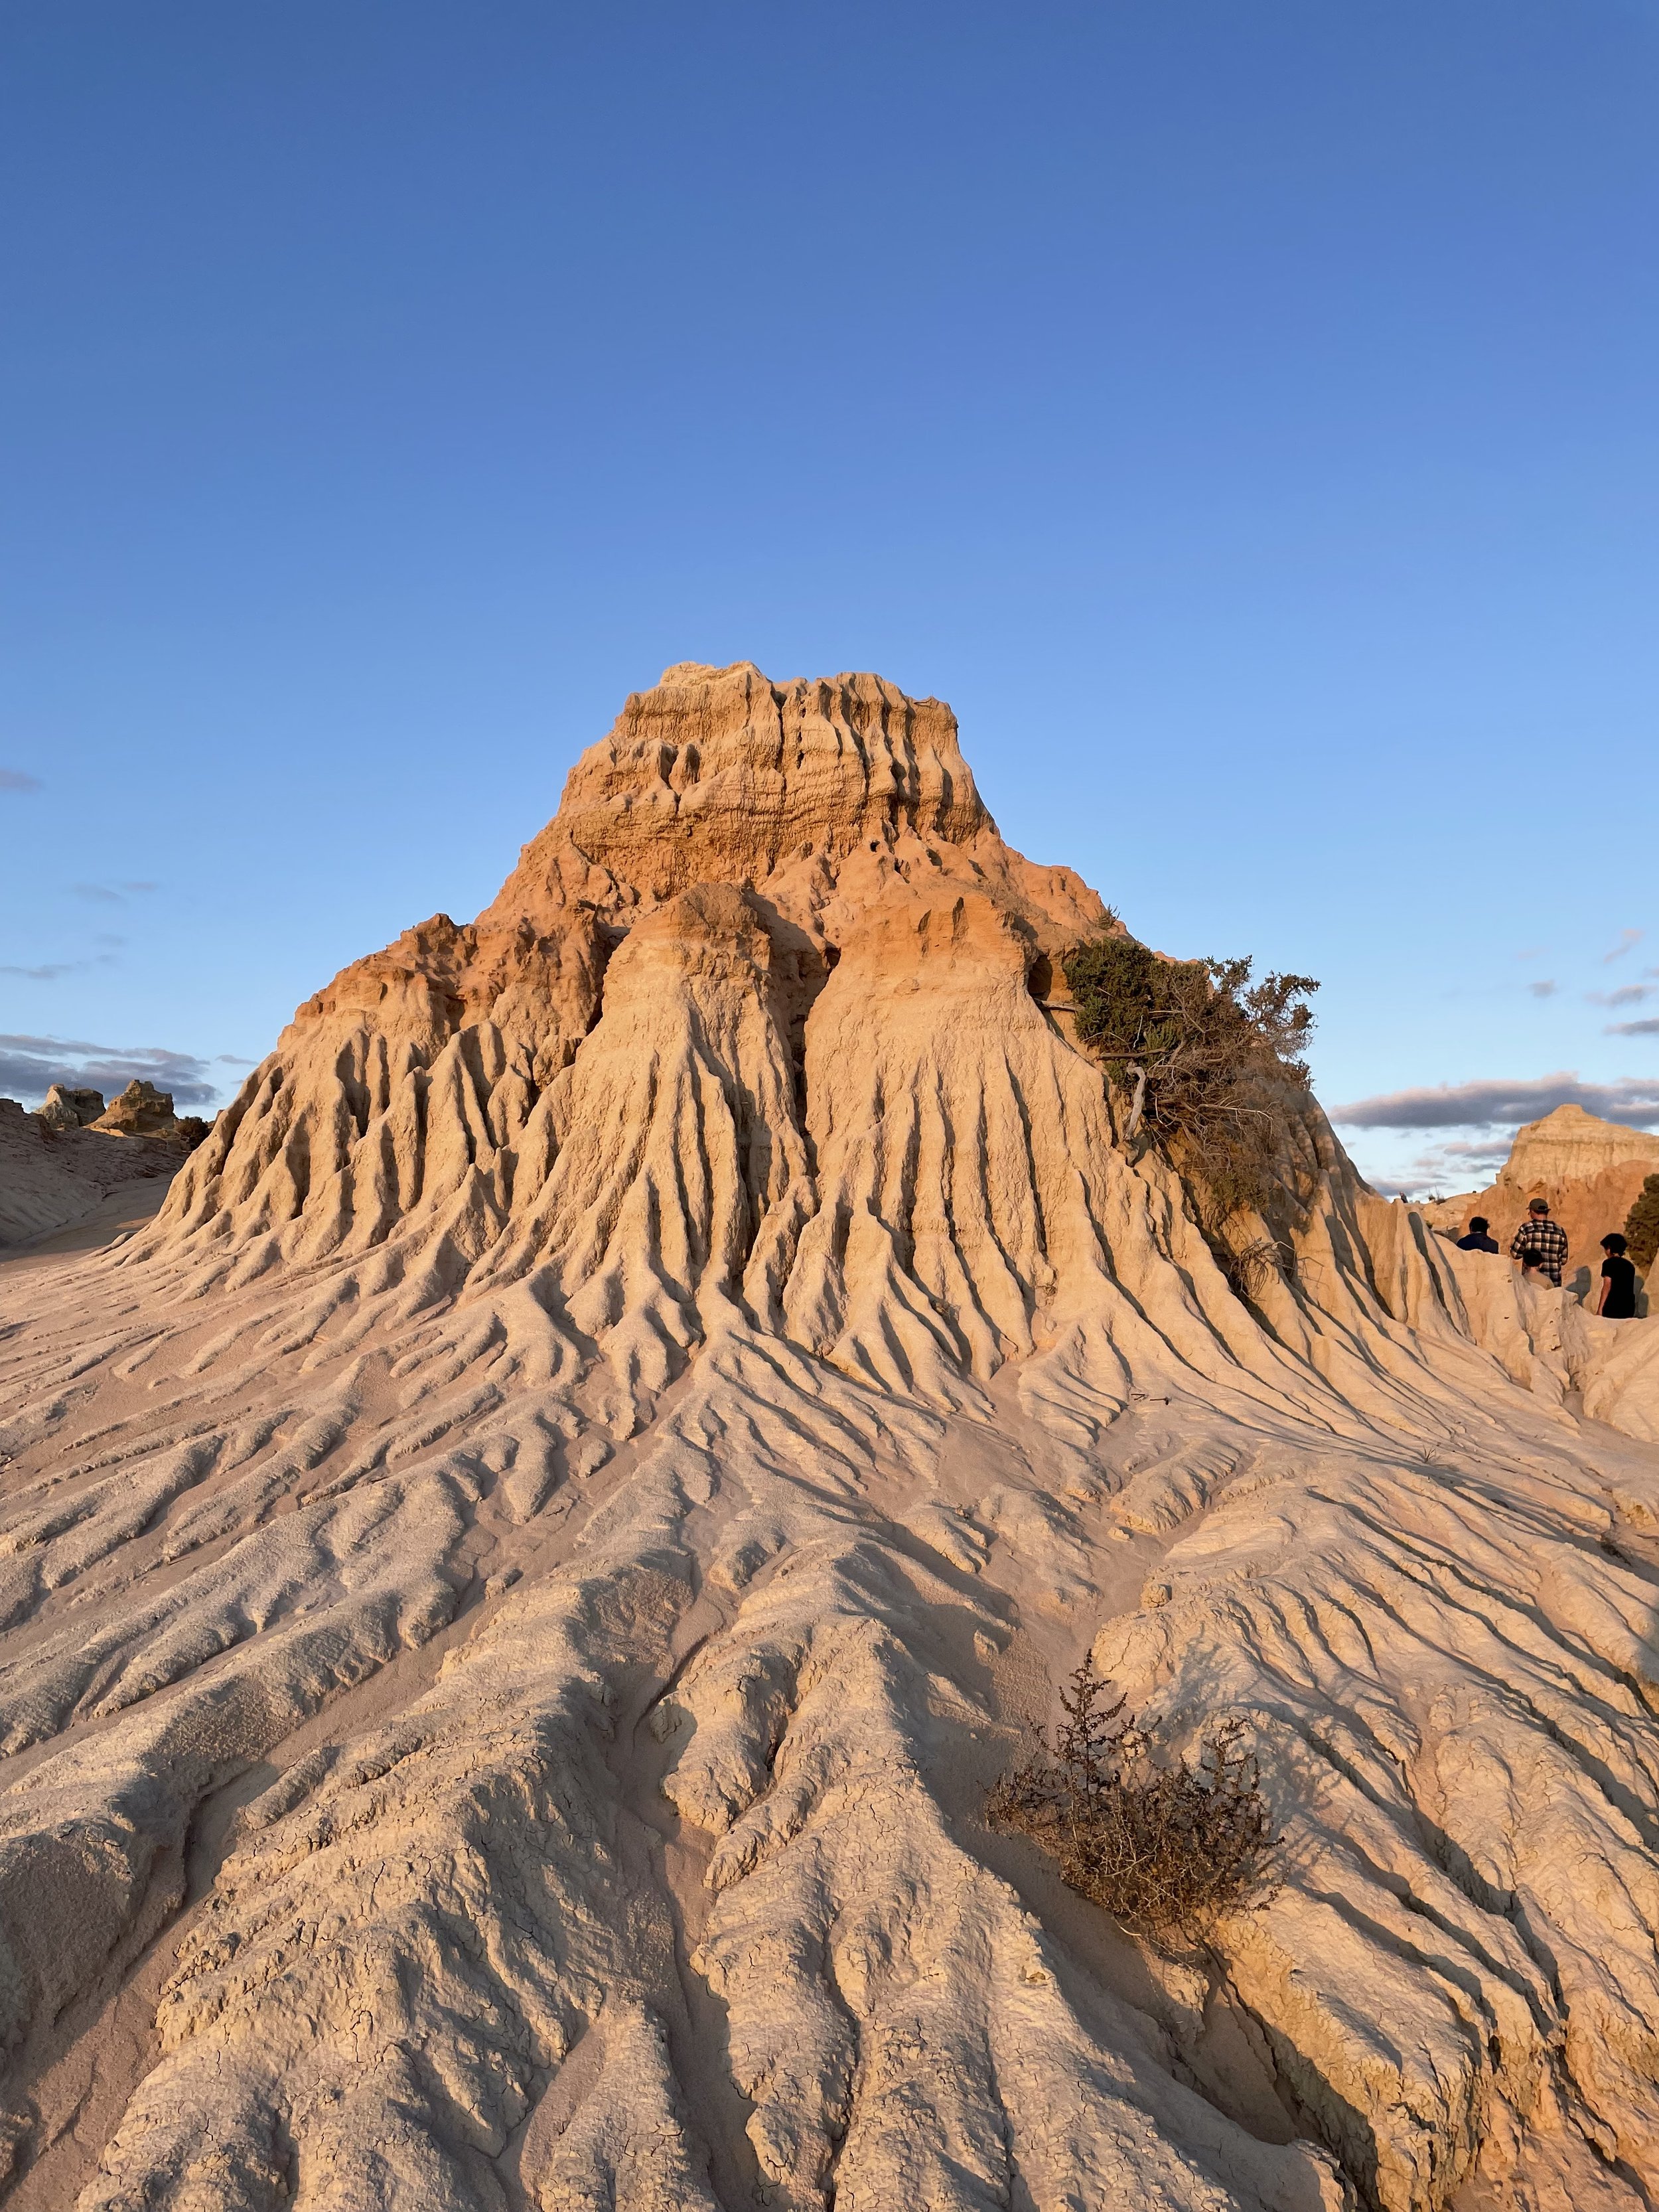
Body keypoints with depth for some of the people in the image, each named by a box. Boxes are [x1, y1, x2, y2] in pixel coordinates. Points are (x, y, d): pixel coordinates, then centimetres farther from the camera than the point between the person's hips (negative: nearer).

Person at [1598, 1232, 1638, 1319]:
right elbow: (1632, 1288, 18)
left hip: (1613, 1306, -6)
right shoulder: (1629, 1265, 15)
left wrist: (1600, 1308, -9)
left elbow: (1607, 1287, -10)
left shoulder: (1609, 1263, -4)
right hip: (1629, 1308, 6)